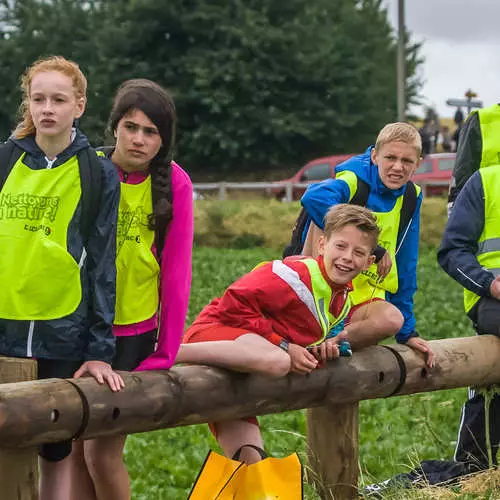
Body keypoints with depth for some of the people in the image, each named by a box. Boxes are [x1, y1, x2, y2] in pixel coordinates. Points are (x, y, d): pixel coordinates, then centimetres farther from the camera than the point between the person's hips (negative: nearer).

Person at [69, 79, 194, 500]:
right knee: (74, 448, 8)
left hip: (133, 331, -3)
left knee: (102, 451, -5)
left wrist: (166, 352, -7)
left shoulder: (174, 184, -8)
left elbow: (176, 272, -6)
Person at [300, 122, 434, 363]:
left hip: (364, 299, 4)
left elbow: (405, 265, 10)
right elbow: (314, 197, -40)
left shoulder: (411, 197, 2)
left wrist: (407, 332, 10)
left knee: (392, 320, -30)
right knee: (327, 212, -26)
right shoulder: (354, 180, -14)